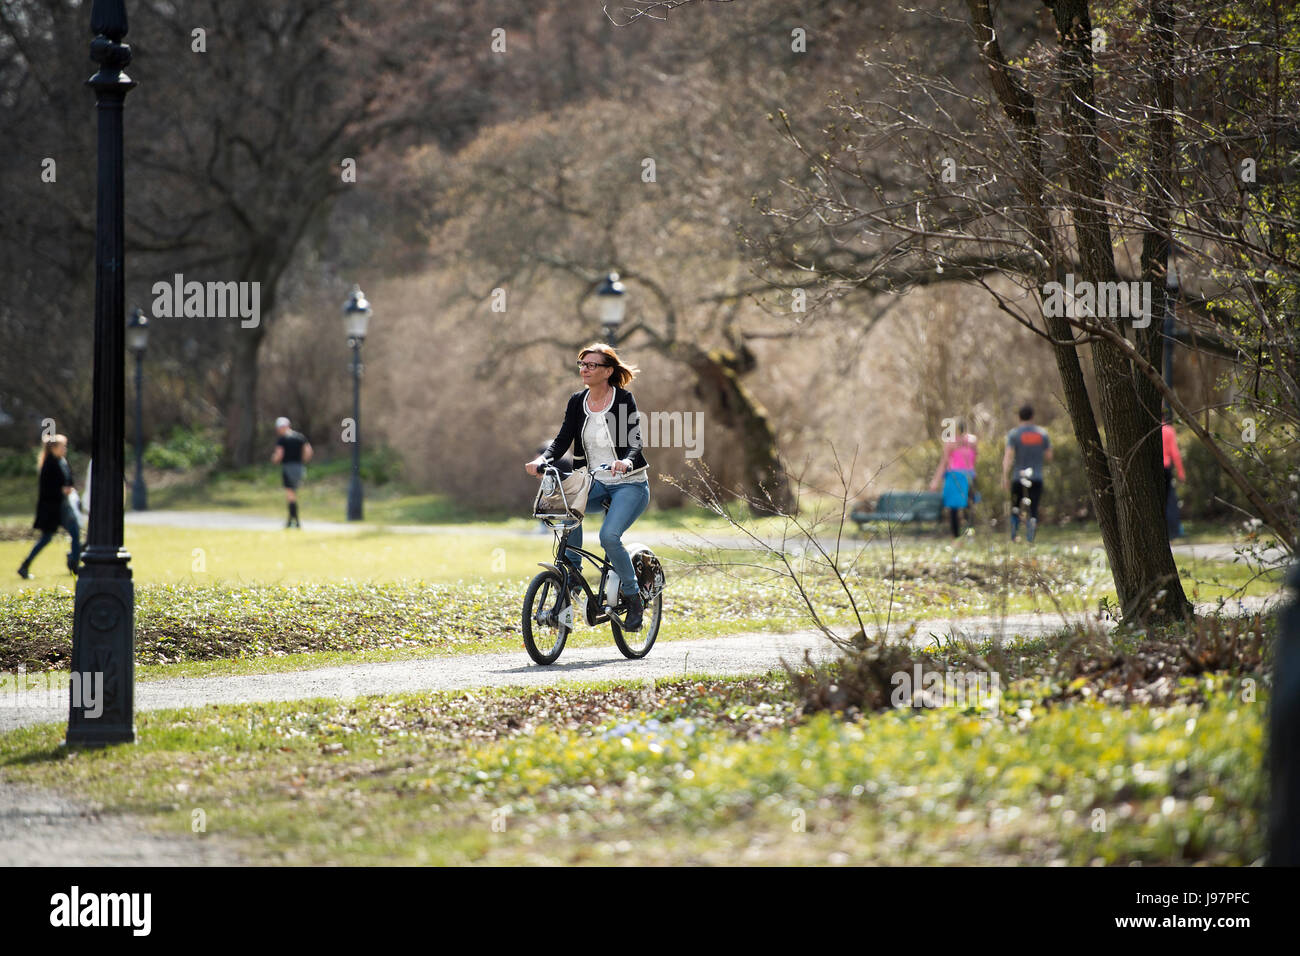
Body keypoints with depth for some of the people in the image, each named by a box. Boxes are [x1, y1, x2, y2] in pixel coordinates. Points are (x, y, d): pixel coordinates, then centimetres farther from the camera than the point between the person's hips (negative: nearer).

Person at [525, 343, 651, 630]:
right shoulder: (577, 402, 4)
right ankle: (571, 574, -12)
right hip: (597, 484, 5)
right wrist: (542, 459, -22)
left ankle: (633, 596, -5)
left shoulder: (623, 399, -11)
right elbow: (563, 439, -2)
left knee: (609, 535, -27)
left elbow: (635, 440, -20)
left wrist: (627, 461, -42)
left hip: (630, 485, -5)